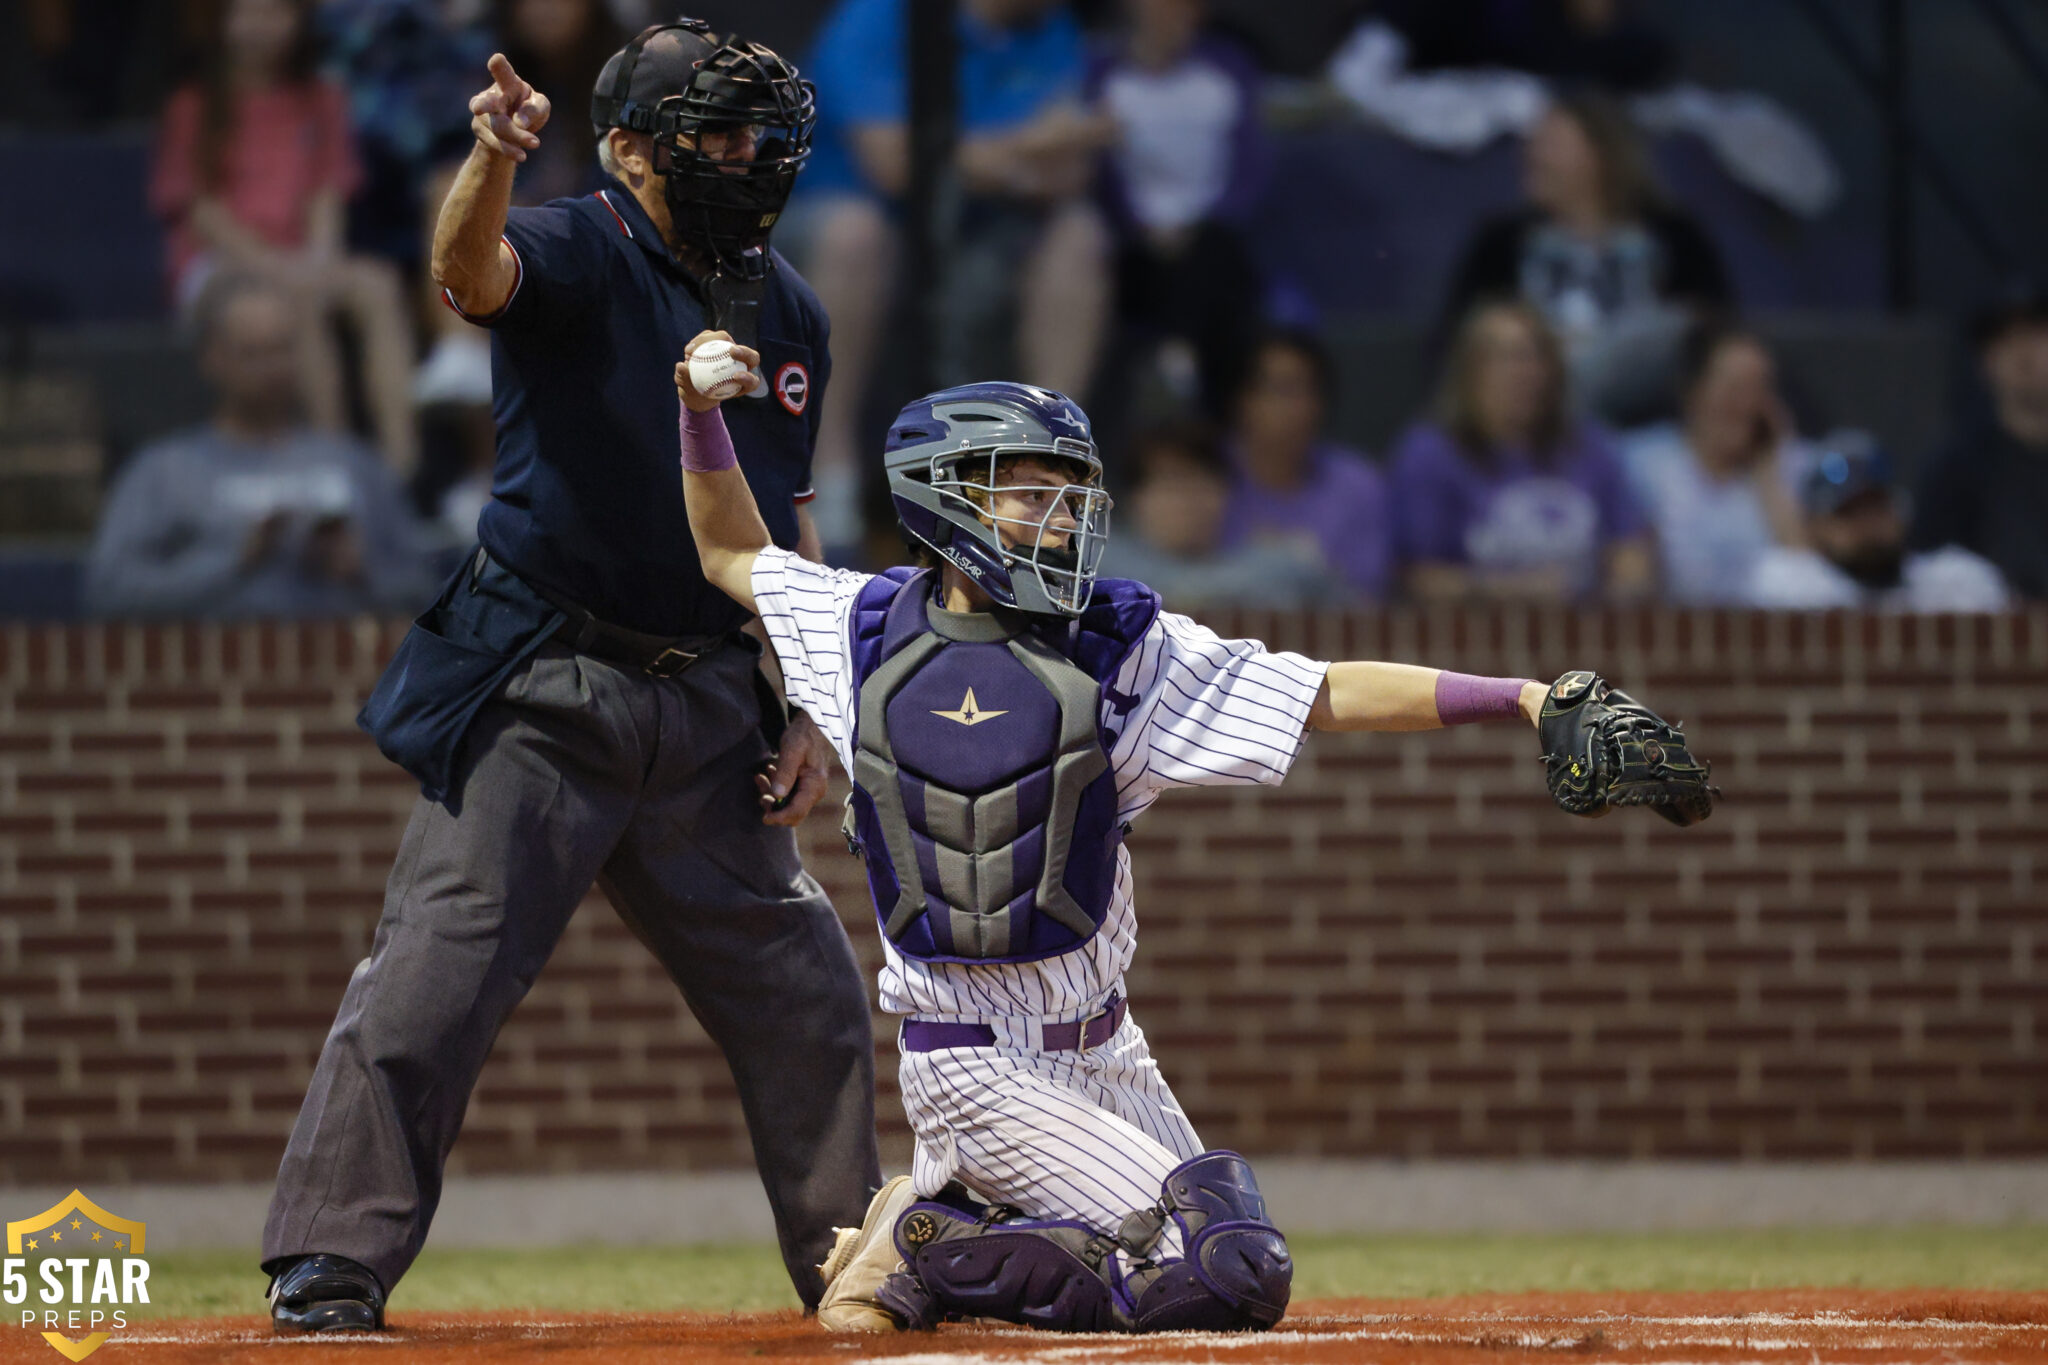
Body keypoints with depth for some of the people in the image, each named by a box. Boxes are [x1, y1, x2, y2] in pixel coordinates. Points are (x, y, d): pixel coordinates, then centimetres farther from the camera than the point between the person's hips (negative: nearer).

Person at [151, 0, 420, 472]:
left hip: (303, 260, 4)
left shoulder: (320, 102, 16)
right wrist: (269, 262, -17)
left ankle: (401, 455, -39)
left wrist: (317, 259, -13)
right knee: (302, 300, -36)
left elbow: (327, 197, 8)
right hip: (218, 262, -4)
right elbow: (196, 206, -3)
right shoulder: (195, 109, 5)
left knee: (378, 285, -28)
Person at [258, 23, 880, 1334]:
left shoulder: (790, 313, 11)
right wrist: (495, 156, -54)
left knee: (806, 991, 12)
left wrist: (807, 708, 9)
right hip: (546, 693, -6)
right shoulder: (578, 256, -9)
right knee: (439, 971, -13)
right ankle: (330, 1267, -10)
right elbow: (472, 272, -33)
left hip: (710, 709, 6)